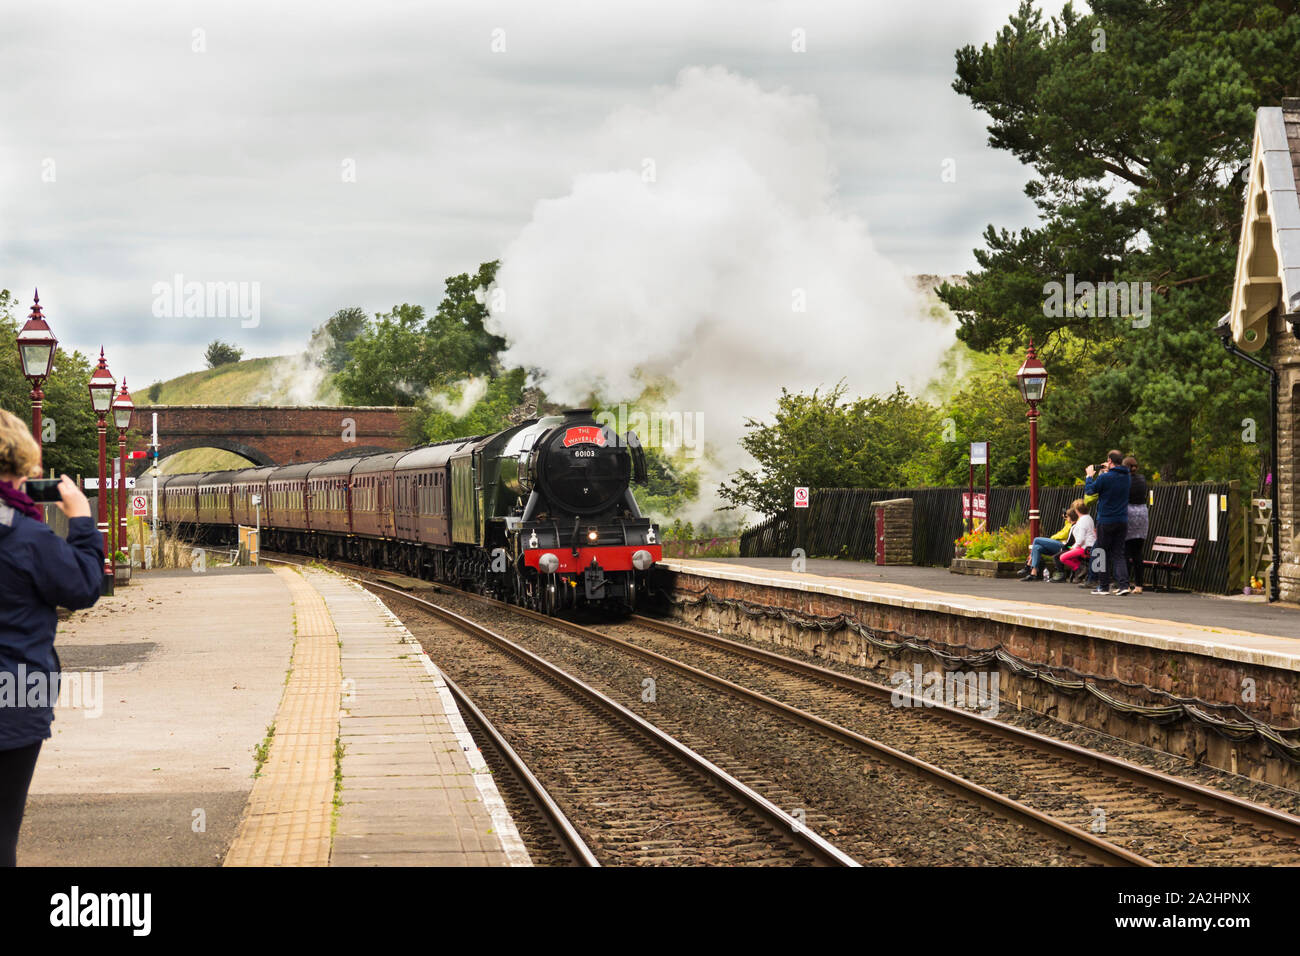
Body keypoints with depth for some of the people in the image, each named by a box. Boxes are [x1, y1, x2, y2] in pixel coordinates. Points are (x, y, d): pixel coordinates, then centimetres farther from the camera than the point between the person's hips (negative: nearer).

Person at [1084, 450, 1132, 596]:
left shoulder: (1105, 477, -15)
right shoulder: (1126, 477, 3)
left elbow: (1088, 490, -3)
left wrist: (1090, 476, 14)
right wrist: (1107, 472, 22)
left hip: (1106, 521, -5)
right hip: (1122, 521, 5)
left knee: (1104, 554, 7)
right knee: (1118, 554, 7)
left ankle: (1104, 586, 12)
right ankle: (1123, 584, -9)